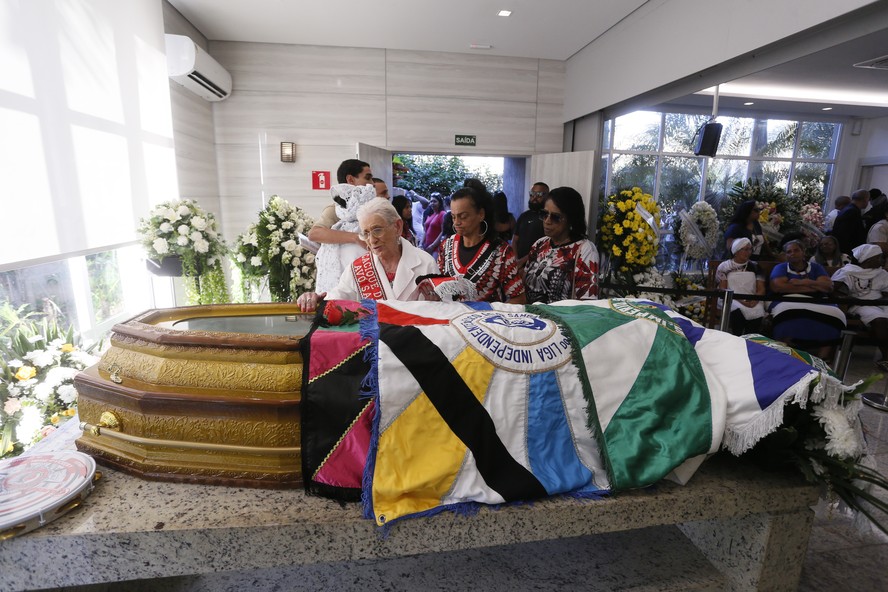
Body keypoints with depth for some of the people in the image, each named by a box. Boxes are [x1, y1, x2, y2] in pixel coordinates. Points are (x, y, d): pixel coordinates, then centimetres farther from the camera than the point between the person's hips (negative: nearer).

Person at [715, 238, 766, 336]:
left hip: (752, 301, 3)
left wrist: (755, 300, -13)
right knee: (739, 310, -37)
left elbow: (761, 289, 10)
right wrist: (740, 300, -16)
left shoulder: (755, 266, 17)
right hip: (731, 299, -2)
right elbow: (722, 289, -1)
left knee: (757, 311, -32)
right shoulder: (724, 266, 8)